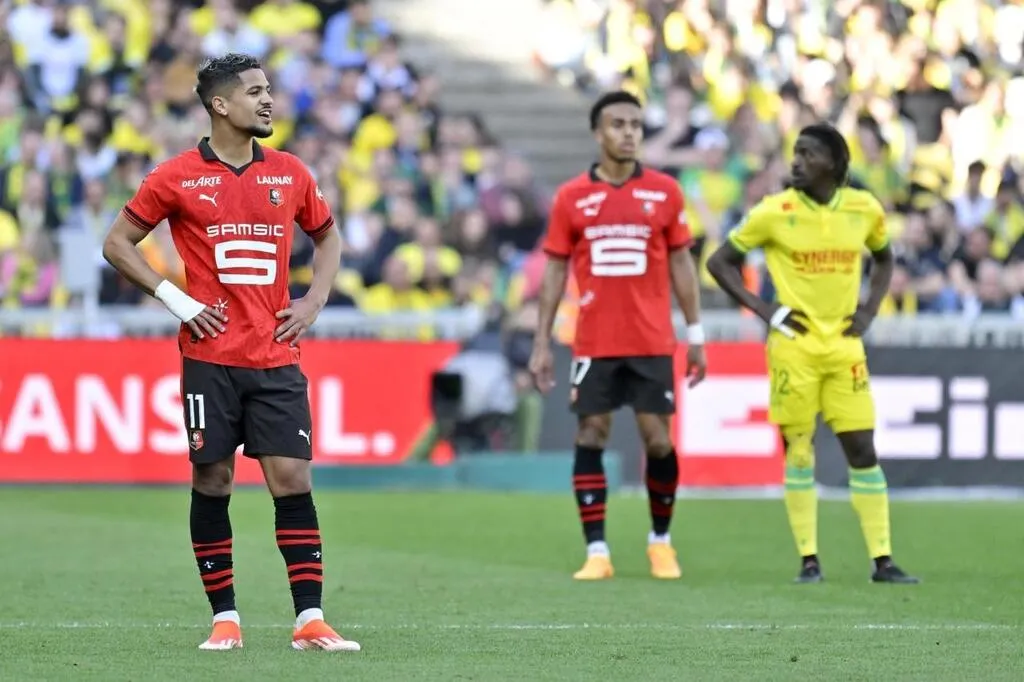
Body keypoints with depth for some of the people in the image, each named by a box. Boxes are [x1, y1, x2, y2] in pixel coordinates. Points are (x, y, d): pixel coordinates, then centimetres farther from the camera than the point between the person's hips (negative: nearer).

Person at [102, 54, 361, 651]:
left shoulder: (290, 174, 9)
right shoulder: (178, 177, -1)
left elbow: (328, 235, 24)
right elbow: (118, 243, 4)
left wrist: (314, 300, 8)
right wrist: (176, 300, -5)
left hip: (277, 357, 2)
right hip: (211, 357, -2)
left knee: (293, 478, -5)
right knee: (212, 482, 1)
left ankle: (311, 620, -4)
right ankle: (225, 619, 9)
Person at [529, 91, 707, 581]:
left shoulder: (665, 192, 3)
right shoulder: (572, 197, 2)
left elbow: (681, 264, 8)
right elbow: (555, 270, 7)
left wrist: (695, 335, 4)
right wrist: (542, 343, 3)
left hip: (652, 343, 0)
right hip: (594, 345, 0)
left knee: (657, 440, 0)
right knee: (590, 438, -2)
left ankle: (661, 541, 19)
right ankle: (596, 551, 2)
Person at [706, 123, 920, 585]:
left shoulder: (865, 209, 1)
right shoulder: (775, 212, -7)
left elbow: (884, 258, 21)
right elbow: (720, 262, 0)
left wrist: (869, 309, 6)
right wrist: (765, 310, -7)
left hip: (845, 347, 2)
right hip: (794, 345, -2)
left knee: (862, 450, 0)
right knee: (797, 451, 1)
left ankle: (883, 561, 3)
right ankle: (809, 560, 8)